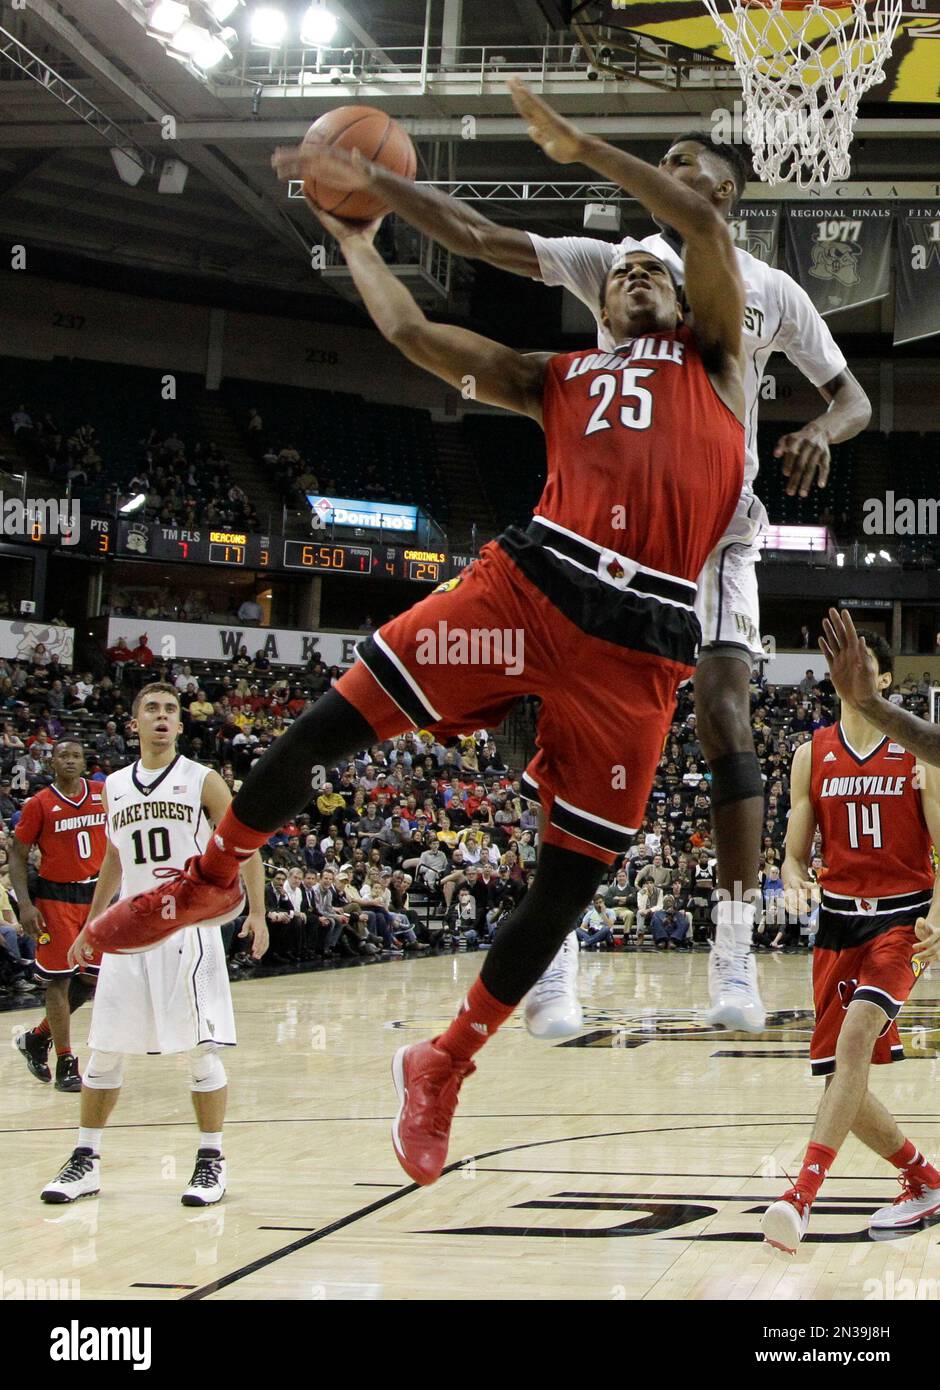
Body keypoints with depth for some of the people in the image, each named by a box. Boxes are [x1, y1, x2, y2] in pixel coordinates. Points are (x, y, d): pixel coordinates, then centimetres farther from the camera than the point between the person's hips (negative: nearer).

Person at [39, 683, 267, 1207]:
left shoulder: (202, 781, -1)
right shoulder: (114, 786, 12)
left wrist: (257, 913, -10)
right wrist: (91, 925, 21)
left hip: (189, 928, -4)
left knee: (202, 1049, -4)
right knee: (105, 1050, 5)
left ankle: (212, 1162, 6)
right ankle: (86, 1160, 15)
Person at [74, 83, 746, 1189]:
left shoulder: (712, 357, 20)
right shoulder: (556, 377, 25)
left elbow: (706, 222, 8)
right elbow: (412, 331, 23)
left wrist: (577, 145, 12)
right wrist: (351, 234, 30)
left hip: (641, 645, -1)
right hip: (531, 581, 1)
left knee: (572, 878, 2)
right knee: (332, 722, -5)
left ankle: (445, 1065, 21)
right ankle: (210, 879, 23)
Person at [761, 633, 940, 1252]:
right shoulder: (812, 754, 6)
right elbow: (796, 853, 9)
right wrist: (795, 880, -15)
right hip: (839, 921, 4)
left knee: (858, 1028, -28)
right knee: (841, 1074, 2)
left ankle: (804, 1192, -33)